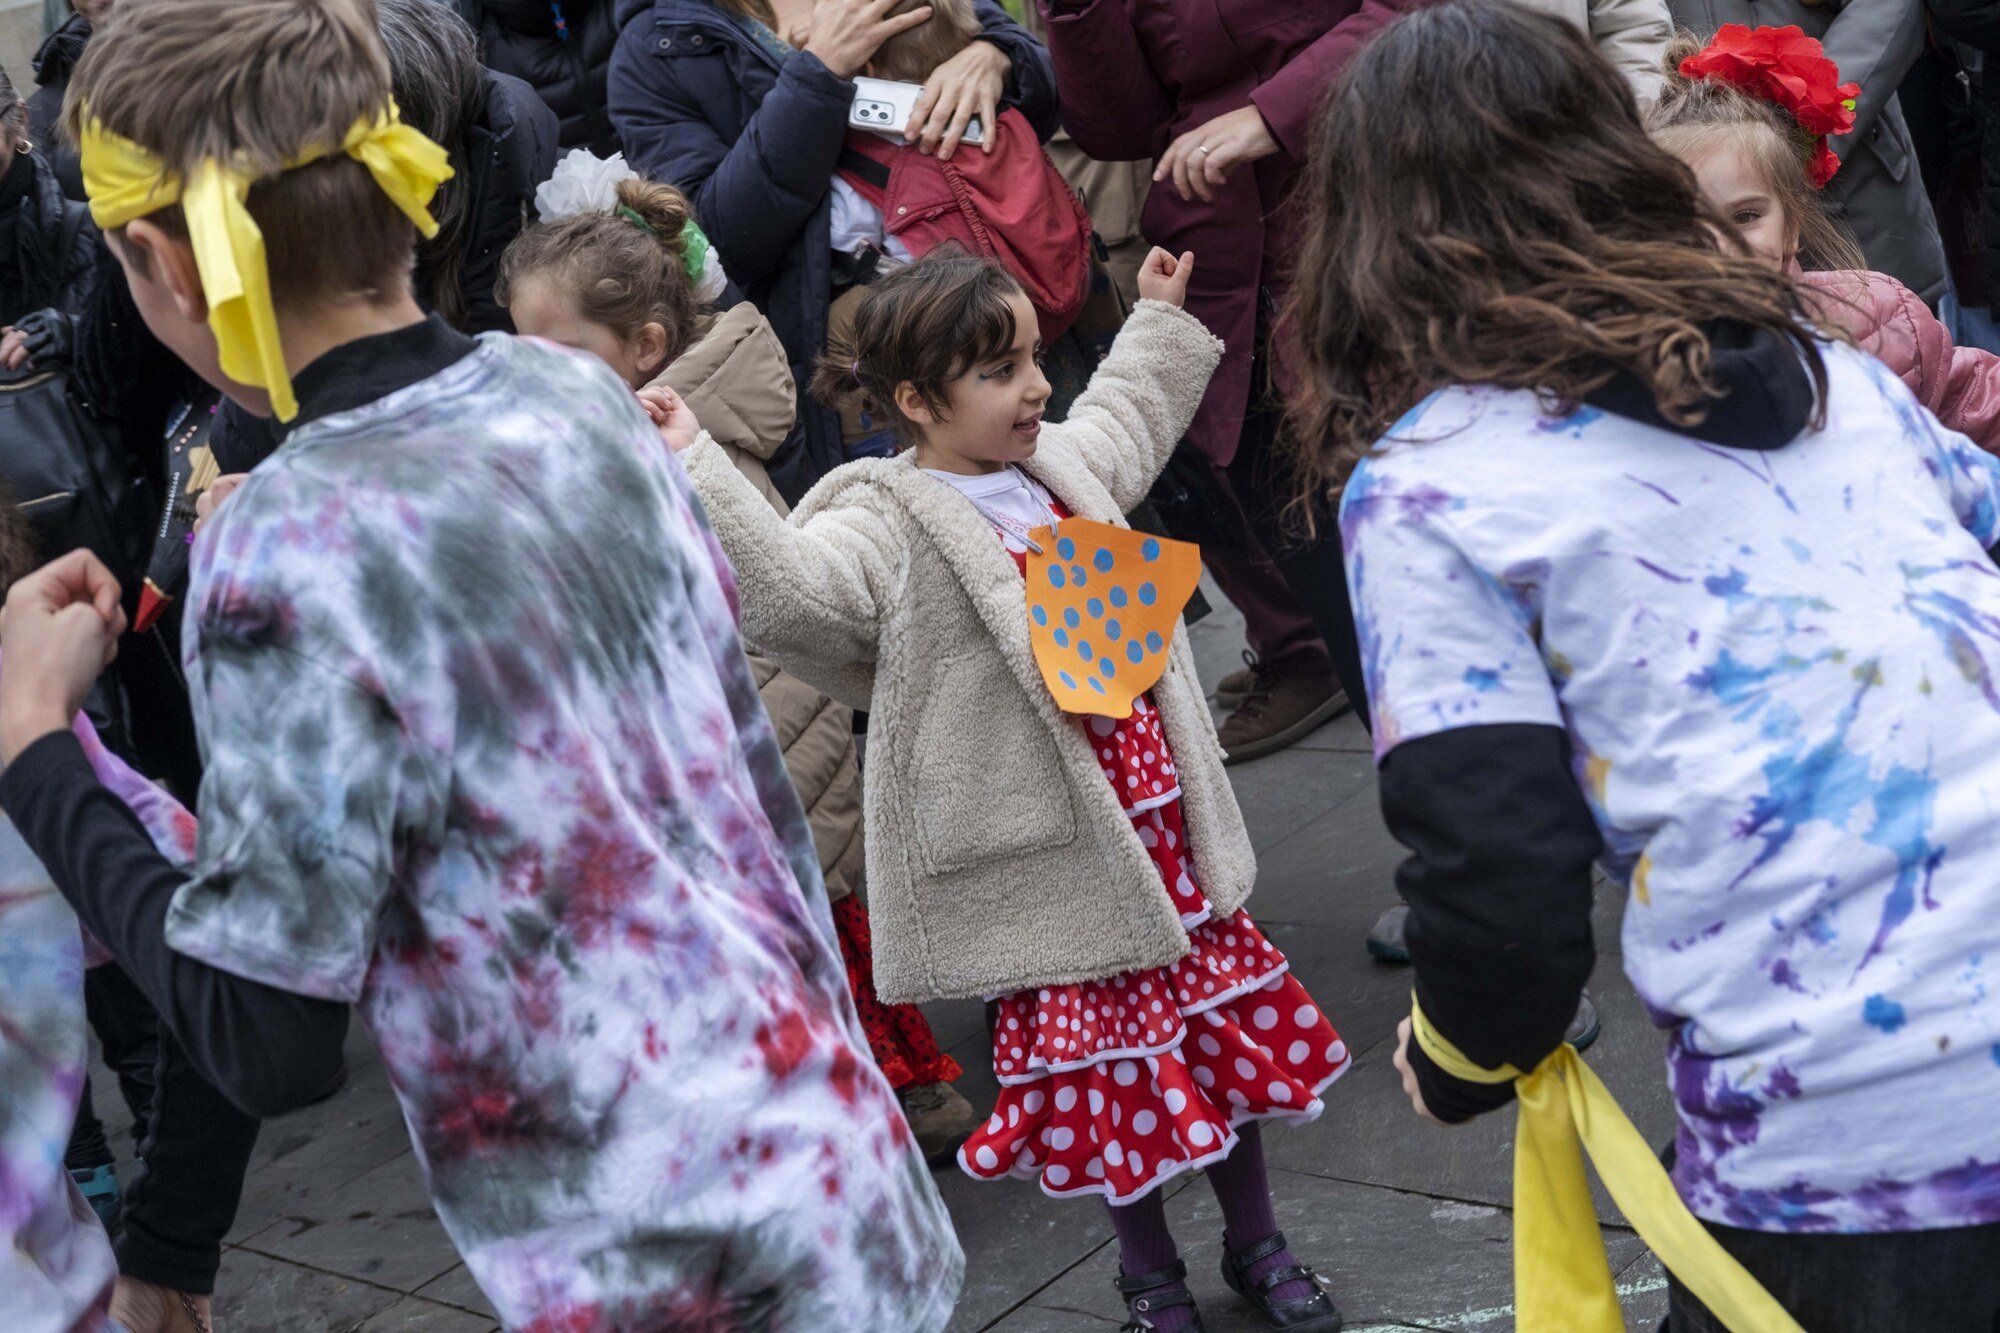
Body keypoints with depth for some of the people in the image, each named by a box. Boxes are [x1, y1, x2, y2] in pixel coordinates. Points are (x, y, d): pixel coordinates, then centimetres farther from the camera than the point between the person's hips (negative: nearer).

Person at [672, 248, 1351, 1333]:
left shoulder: (1057, 466, 8)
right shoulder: (888, 529, -17)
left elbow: (1123, 420, 32)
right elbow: (782, 582, -35)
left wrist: (1157, 319, 40)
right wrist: (690, 469, -41)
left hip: (1161, 811, 7)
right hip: (1052, 850, -7)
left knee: (1230, 1017, 16)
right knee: (1100, 1059, 6)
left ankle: (1255, 1243, 38)